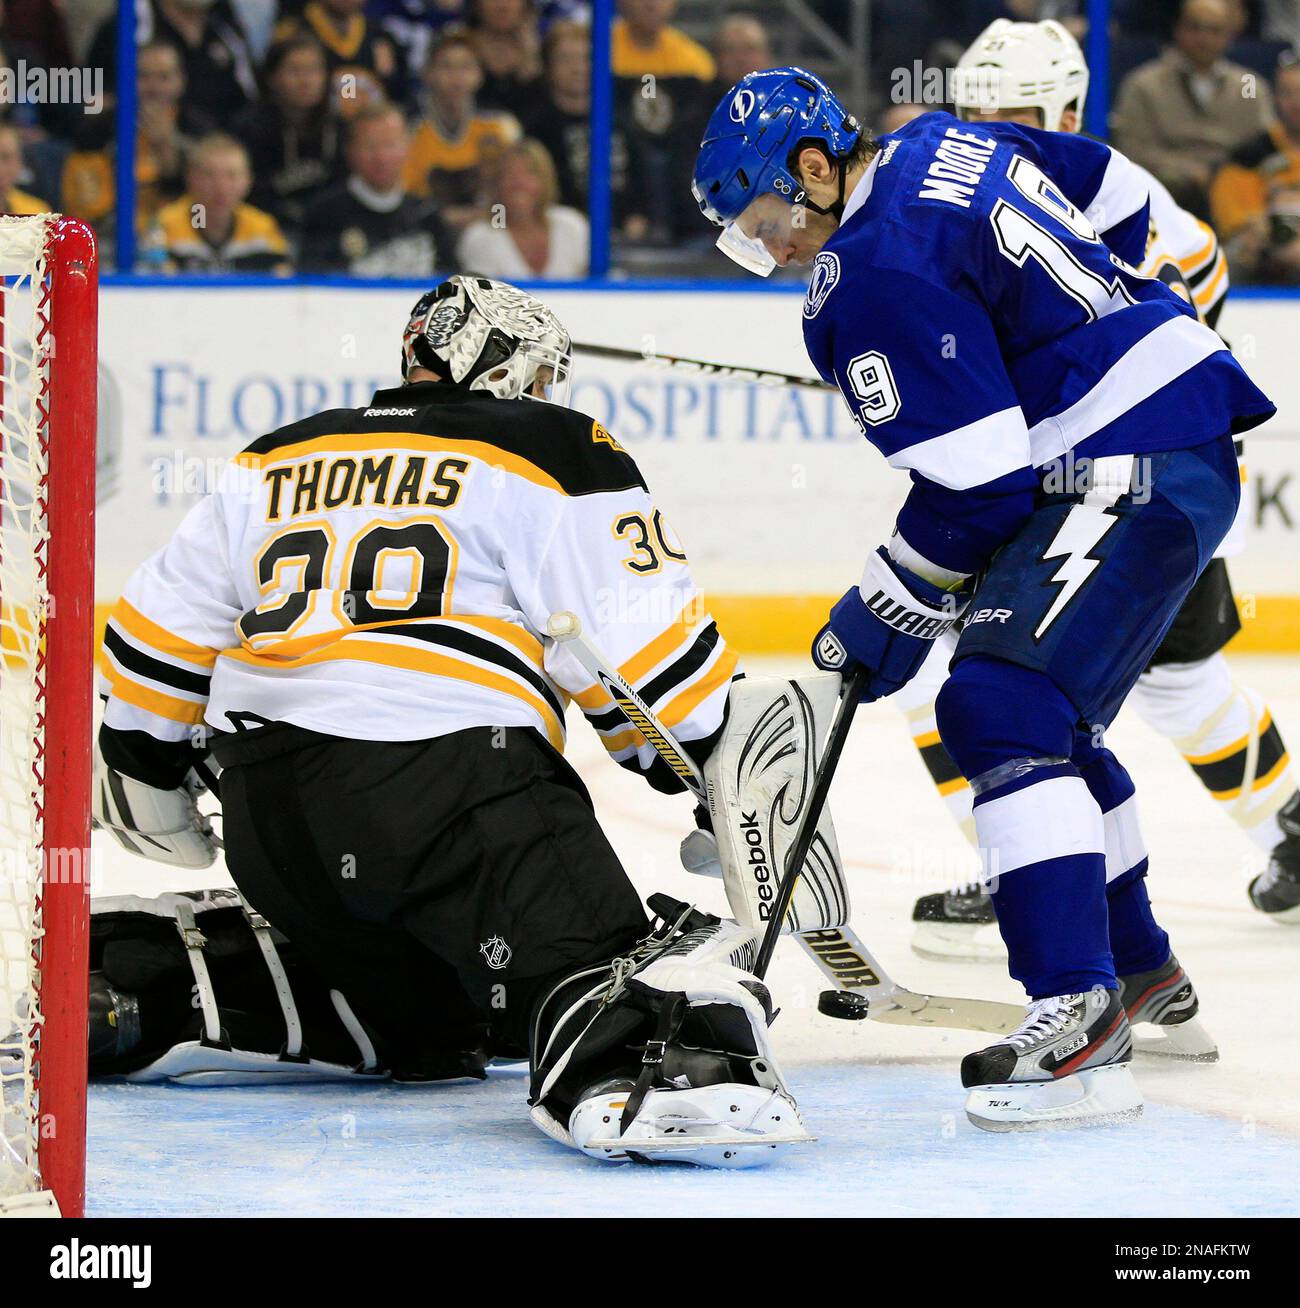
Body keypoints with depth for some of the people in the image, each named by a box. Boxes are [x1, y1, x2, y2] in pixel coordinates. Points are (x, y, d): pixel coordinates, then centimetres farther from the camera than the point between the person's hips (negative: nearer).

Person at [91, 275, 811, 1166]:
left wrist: (147, 771, 43)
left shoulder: (274, 462, 25)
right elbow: (644, 648, -1)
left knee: (409, 1000, 27)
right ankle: (628, 1071, -56)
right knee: (577, 955, -25)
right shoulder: (555, 451, 7)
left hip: (265, 816, 7)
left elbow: (164, 628, 29)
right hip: (449, 780, -7)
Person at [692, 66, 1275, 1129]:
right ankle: (1139, 967, 37)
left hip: (1133, 473, -11)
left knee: (1001, 711, -20)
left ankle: (1080, 1023, -30)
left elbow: (976, 484, -19)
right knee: (1048, 711, 23)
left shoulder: (877, 276, -17)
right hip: (1186, 430, 11)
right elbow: (1119, 196, 26)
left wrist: (888, 613, -6)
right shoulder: (942, 146, 11)